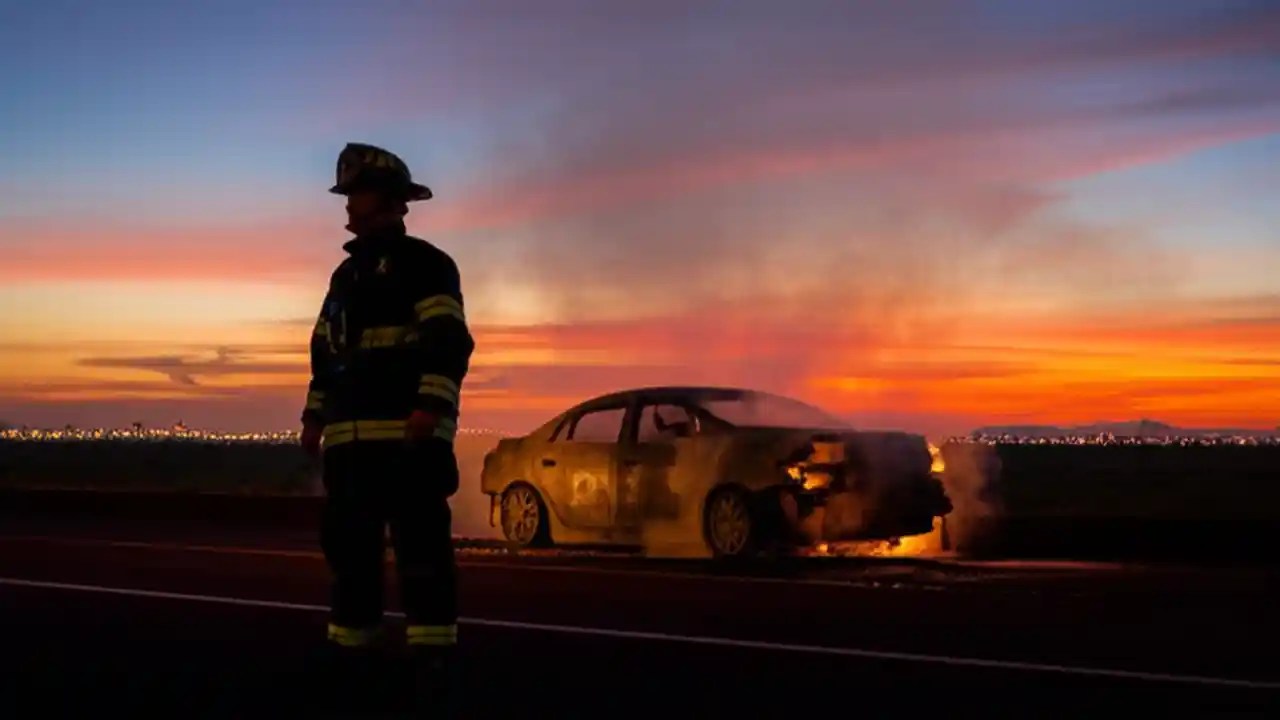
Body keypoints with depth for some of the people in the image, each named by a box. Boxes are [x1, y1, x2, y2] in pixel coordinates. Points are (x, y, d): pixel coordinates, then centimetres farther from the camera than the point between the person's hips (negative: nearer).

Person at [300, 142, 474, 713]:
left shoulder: (424, 263, -1)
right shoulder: (346, 274, 23)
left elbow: (449, 341, -12)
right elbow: (324, 352, 27)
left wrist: (431, 407, -23)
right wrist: (314, 415, 19)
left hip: (407, 434, -8)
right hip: (351, 436, 8)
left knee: (420, 546, -9)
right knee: (348, 544, 8)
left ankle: (432, 660, -8)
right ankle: (349, 650, 16)